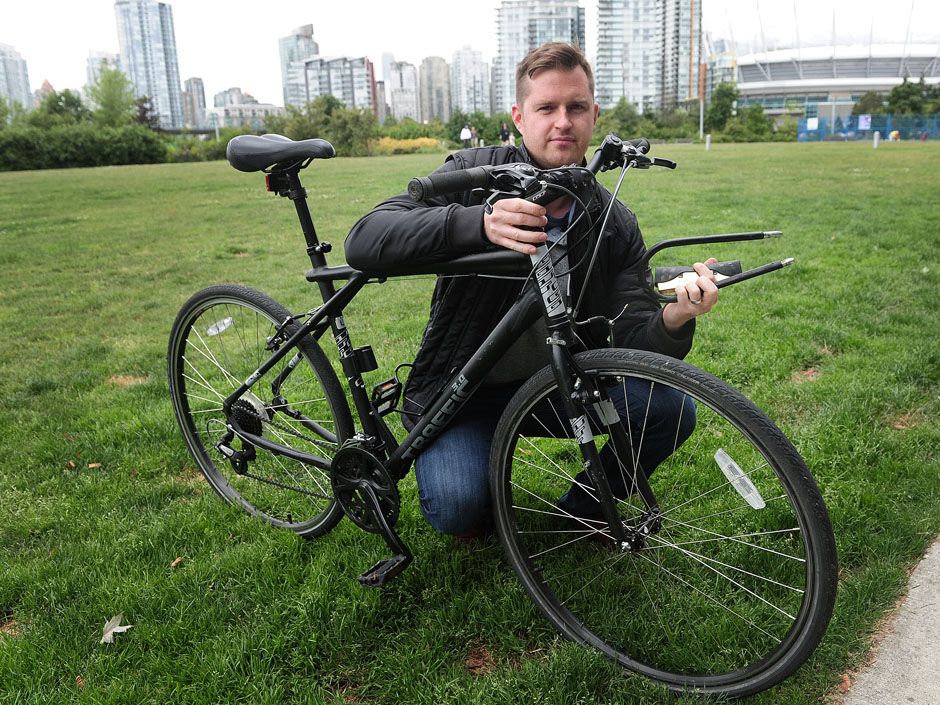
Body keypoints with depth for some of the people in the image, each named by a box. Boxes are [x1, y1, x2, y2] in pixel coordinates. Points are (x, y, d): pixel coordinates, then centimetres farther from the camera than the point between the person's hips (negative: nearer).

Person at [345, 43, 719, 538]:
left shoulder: (616, 226, -3)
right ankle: (479, 504, 12)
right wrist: (479, 224, -42)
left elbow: (631, 343, -11)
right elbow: (364, 243, -26)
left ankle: (582, 507, 10)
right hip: (462, 391, -3)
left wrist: (675, 320, -35)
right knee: (457, 509, -28)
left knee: (670, 407, -18)